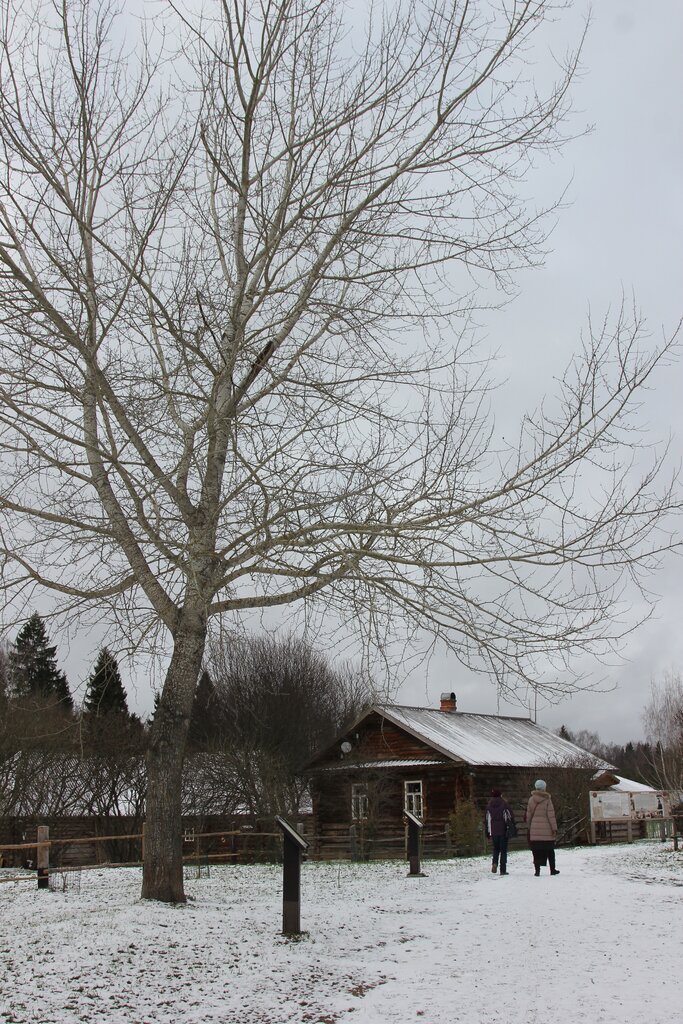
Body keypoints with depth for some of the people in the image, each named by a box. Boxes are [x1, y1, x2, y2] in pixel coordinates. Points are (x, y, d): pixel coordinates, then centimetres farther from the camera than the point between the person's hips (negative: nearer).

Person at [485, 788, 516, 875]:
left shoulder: (489, 805, 5)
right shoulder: (504, 804, -4)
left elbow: (487, 819, 8)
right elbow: (510, 817, -5)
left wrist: (488, 832, 13)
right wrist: (513, 829, 1)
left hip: (493, 831, 2)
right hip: (503, 831, -2)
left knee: (496, 849, 18)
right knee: (503, 850, 5)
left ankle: (494, 863, -7)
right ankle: (503, 870, 1)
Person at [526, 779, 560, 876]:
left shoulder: (531, 799, 3)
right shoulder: (547, 800, -6)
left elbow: (529, 814, 8)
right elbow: (551, 815, -7)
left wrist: (529, 826, 17)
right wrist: (554, 828, -4)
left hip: (534, 829, 2)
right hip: (546, 830, -2)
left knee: (536, 850, 5)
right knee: (550, 850, 11)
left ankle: (537, 869, -1)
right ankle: (552, 869, 18)